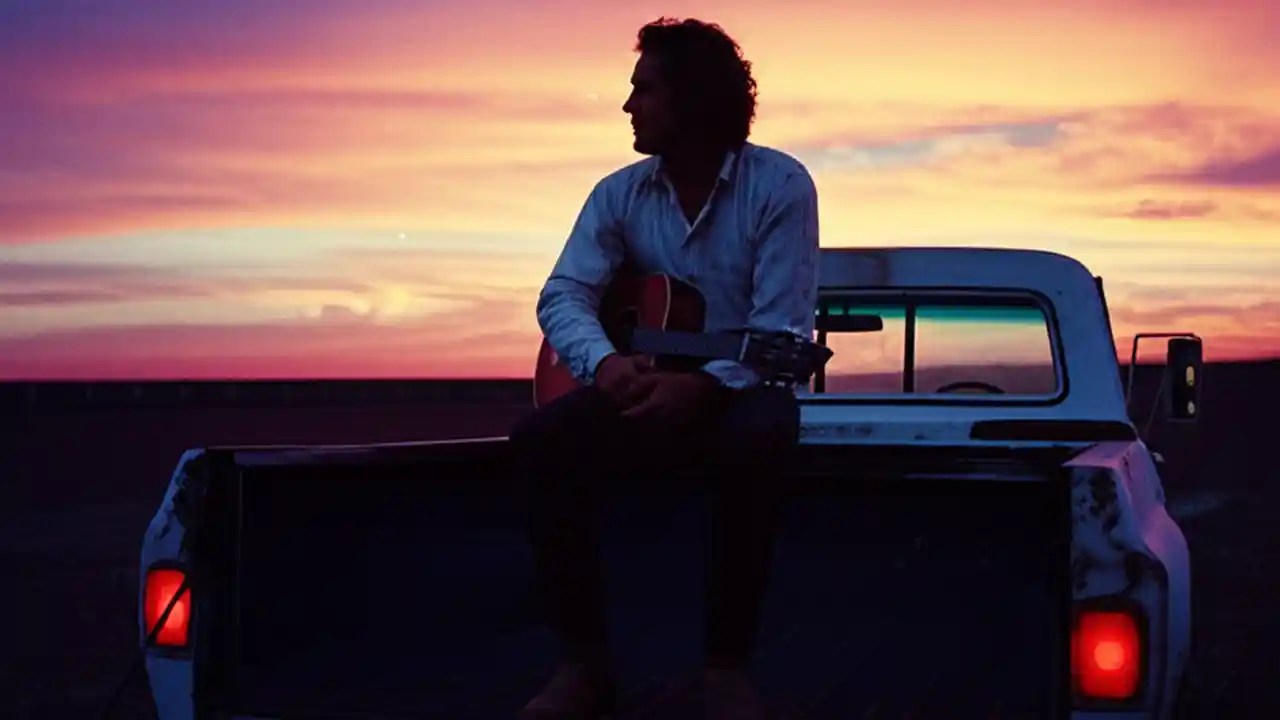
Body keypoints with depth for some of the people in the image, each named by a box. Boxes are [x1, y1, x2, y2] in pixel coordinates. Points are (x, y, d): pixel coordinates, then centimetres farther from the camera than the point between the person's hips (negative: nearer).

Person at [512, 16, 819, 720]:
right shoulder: (619, 194, 1)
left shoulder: (780, 186, -12)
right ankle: (583, 658, -19)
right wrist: (604, 360, -29)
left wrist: (700, 384, -35)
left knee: (758, 442, -40)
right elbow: (563, 295, -7)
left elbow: (781, 328, -18)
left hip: (739, 386, -3)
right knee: (541, 436, -25)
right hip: (645, 383, 4)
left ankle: (728, 663, -25)